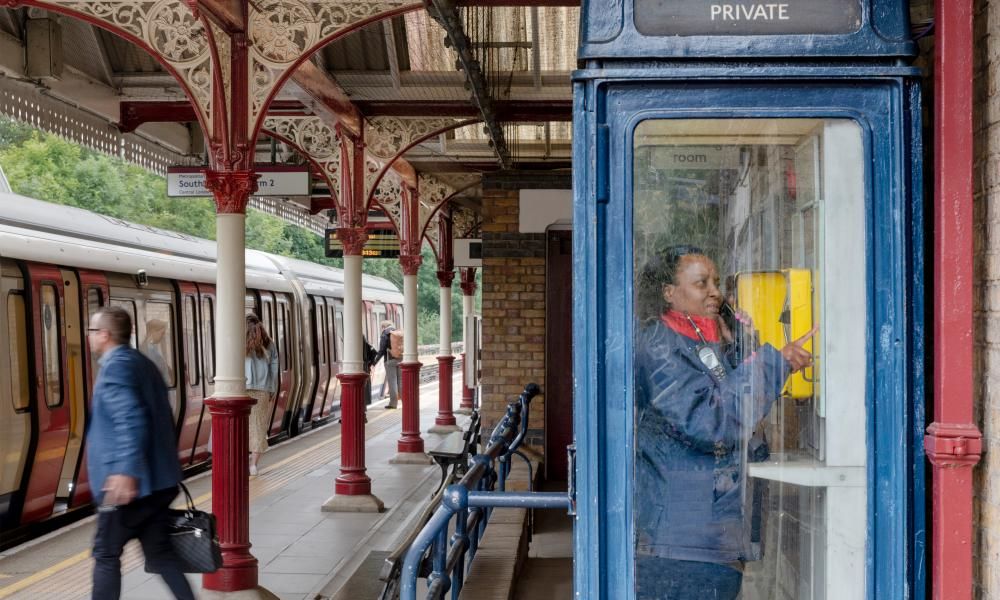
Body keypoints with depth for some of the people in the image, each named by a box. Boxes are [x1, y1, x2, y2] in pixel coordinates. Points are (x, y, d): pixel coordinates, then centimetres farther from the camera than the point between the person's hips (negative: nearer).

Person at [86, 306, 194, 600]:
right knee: (159, 553, 10)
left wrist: (126, 471, -32)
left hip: (127, 484, -9)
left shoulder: (115, 366, -12)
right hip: (157, 481, 9)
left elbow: (131, 419, -26)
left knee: (106, 554, 5)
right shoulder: (143, 363, 17)